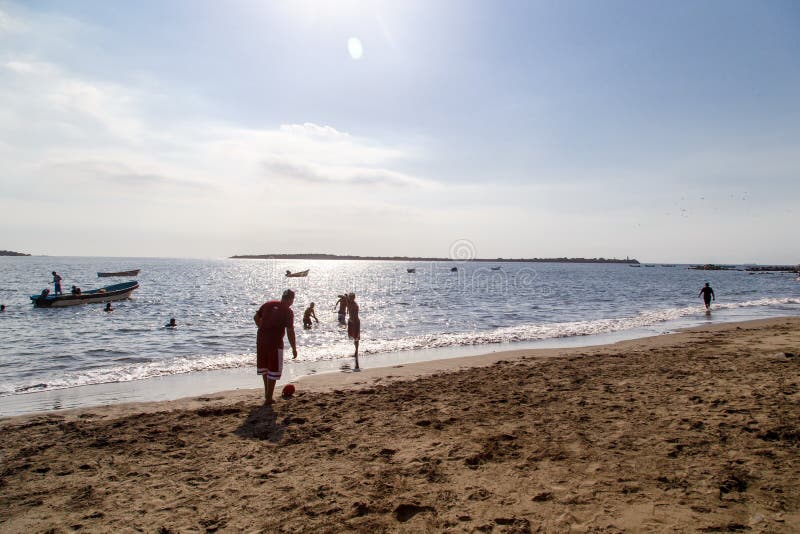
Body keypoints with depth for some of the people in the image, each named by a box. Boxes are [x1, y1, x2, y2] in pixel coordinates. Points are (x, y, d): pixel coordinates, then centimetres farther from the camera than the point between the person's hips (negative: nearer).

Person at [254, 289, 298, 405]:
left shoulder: (268, 304, 7)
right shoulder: (288, 312, -10)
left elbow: (256, 318, 12)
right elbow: (290, 331, -13)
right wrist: (294, 349, -6)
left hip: (261, 339, 6)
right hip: (275, 342, -6)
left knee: (264, 366, 23)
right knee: (274, 369, 5)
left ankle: (267, 392, 35)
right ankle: (268, 398, 8)